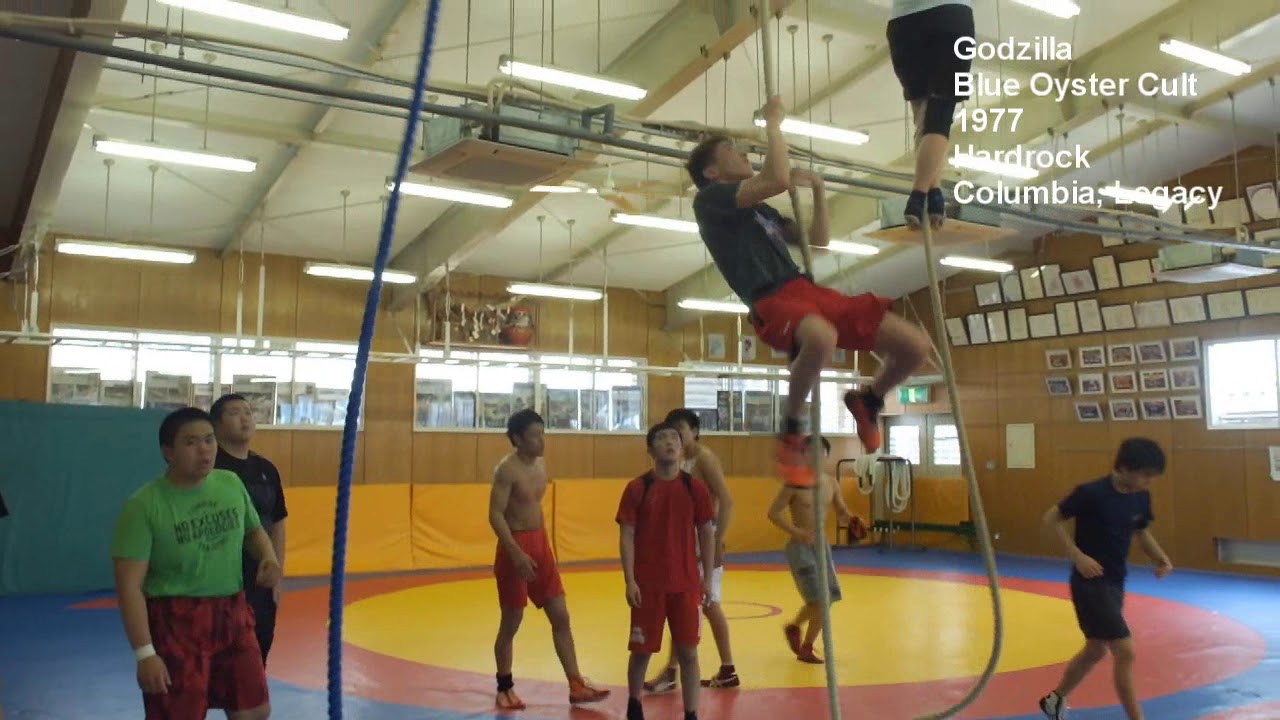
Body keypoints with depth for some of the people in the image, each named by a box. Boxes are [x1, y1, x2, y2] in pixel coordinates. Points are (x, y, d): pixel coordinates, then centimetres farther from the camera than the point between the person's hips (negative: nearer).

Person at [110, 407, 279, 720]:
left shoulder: (232, 484, 2)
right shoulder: (144, 505, -14)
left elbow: (254, 529, 19)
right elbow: (129, 586, -15)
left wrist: (269, 557, -3)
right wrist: (144, 653, -20)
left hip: (232, 614, 6)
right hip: (176, 623, -5)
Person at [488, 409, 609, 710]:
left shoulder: (539, 465, 8)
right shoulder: (507, 469, -16)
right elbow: (496, 515, -21)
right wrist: (516, 553, -28)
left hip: (540, 544, 8)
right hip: (516, 547, -8)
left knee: (561, 617, 7)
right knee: (511, 622, 4)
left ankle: (576, 686, 13)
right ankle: (505, 688, 21)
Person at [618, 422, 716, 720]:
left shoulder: (696, 487, 1)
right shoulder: (636, 488, -4)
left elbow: (707, 534, 6)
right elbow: (626, 536, -4)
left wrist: (707, 579, 2)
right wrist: (630, 581, -10)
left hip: (686, 584, 1)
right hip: (648, 584, -1)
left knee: (688, 652, 3)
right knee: (642, 651, 9)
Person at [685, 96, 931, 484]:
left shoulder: (760, 209, 29)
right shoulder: (710, 199, 3)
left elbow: (818, 240, 33)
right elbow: (779, 180, -13)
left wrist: (818, 189, 24)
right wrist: (773, 123, -1)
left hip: (808, 290, 8)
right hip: (772, 302, -8)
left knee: (915, 345, -6)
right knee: (821, 336, -44)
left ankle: (867, 400, 24)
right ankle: (790, 433, -18)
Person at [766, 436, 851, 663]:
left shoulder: (830, 483, 4)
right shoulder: (795, 483, -13)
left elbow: (841, 513, 14)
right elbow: (773, 513, -14)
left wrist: (852, 519, -10)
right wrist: (796, 531, -26)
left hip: (821, 545, 6)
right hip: (800, 547, -6)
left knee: (827, 598, 9)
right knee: (819, 600, -11)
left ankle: (794, 627, 37)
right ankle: (806, 649, 9)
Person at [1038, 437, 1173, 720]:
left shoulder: (1141, 498, 0)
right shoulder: (1091, 493, -21)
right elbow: (1051, 519, -14)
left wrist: (1161, 558, -2)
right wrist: (1078, 556, -22)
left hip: (1115, 582, 8)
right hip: (1090, 582, -8)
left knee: (1096, 649, 20)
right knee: (1125, 651, -12)